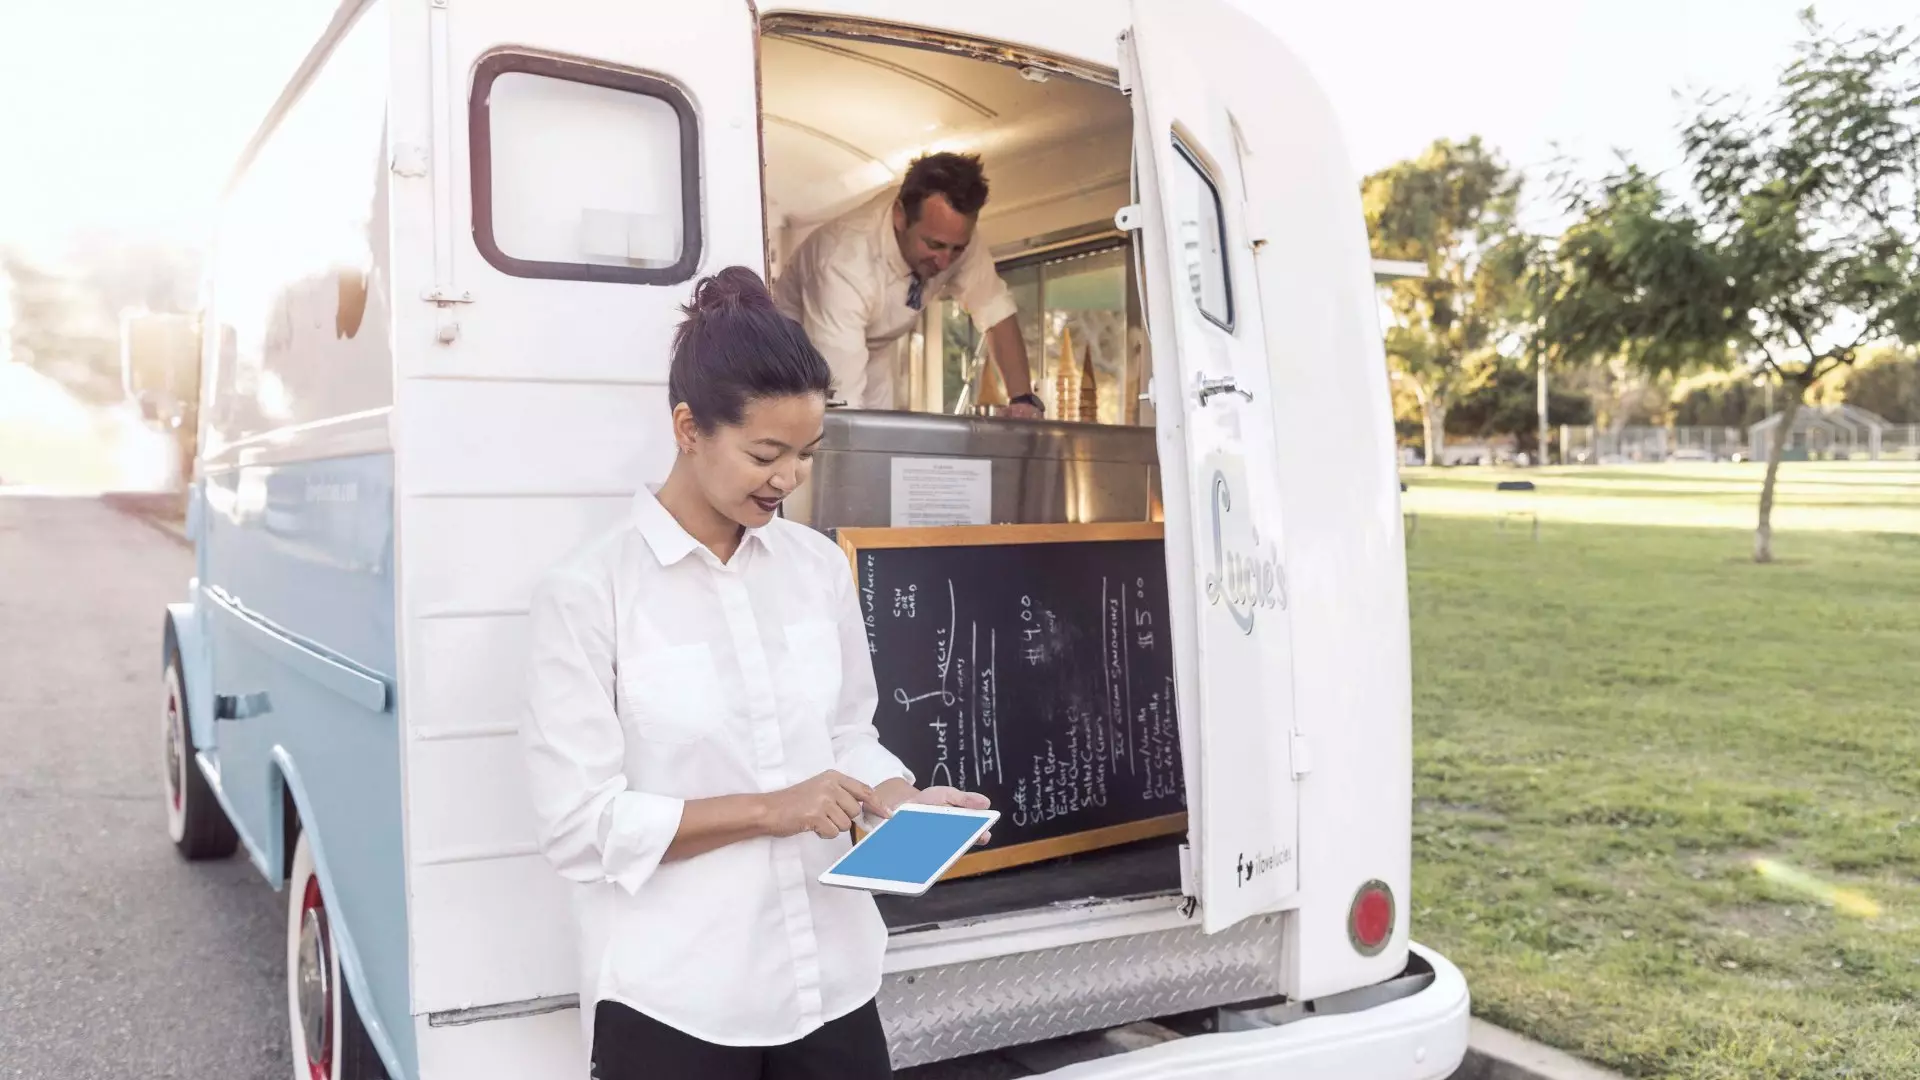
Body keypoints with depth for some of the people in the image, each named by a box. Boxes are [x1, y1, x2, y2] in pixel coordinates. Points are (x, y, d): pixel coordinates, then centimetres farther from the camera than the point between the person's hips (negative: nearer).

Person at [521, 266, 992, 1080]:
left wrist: (899, 799, -6)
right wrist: (768, 809, -18)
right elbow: (578, 824, -13)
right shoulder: (587, 591, -11)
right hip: (672, 1002, -4)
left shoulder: (819, 566, 3)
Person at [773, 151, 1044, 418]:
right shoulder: (845, 264, -39)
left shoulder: (952, 232, -23)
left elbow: (996, 309, -14)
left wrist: (1023, 398, -24)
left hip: (872, 353, 5)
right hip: (801, 353, -5)